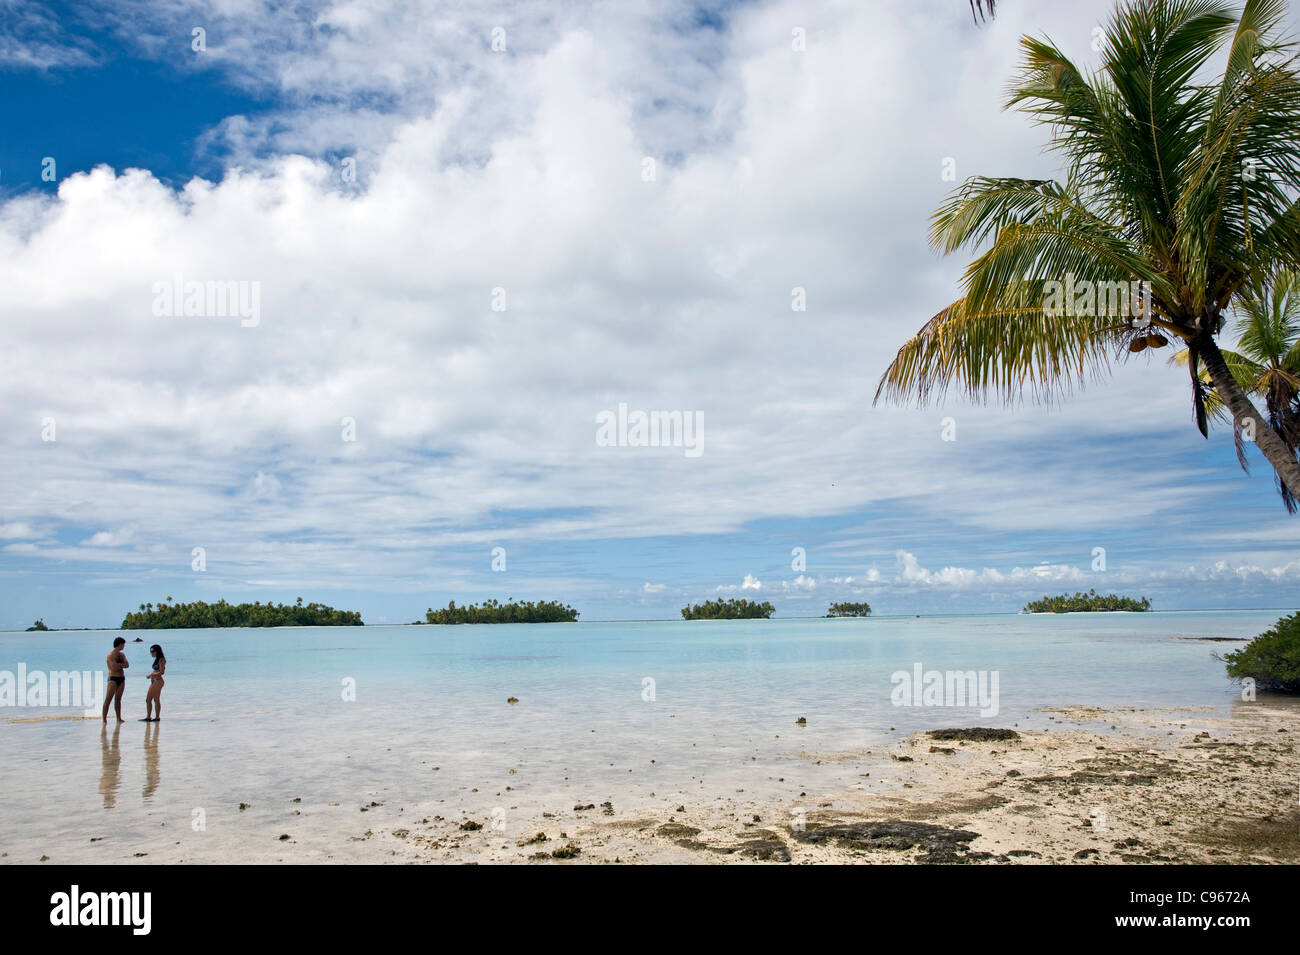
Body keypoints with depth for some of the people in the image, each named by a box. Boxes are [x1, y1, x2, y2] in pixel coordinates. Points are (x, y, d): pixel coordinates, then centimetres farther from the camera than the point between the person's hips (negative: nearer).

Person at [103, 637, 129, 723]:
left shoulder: (122, 654, 14)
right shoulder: (111, 655, -8)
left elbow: (127, 665, 2)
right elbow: (114, 668, -17)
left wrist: (119, 665, -14)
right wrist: (122, 665, -2)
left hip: (122, 679, 7)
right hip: (113, 678, -7)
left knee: (118, 699, 9)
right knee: (108, 699, -9)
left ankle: (119, 718, 11)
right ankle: (104, 719, -11)